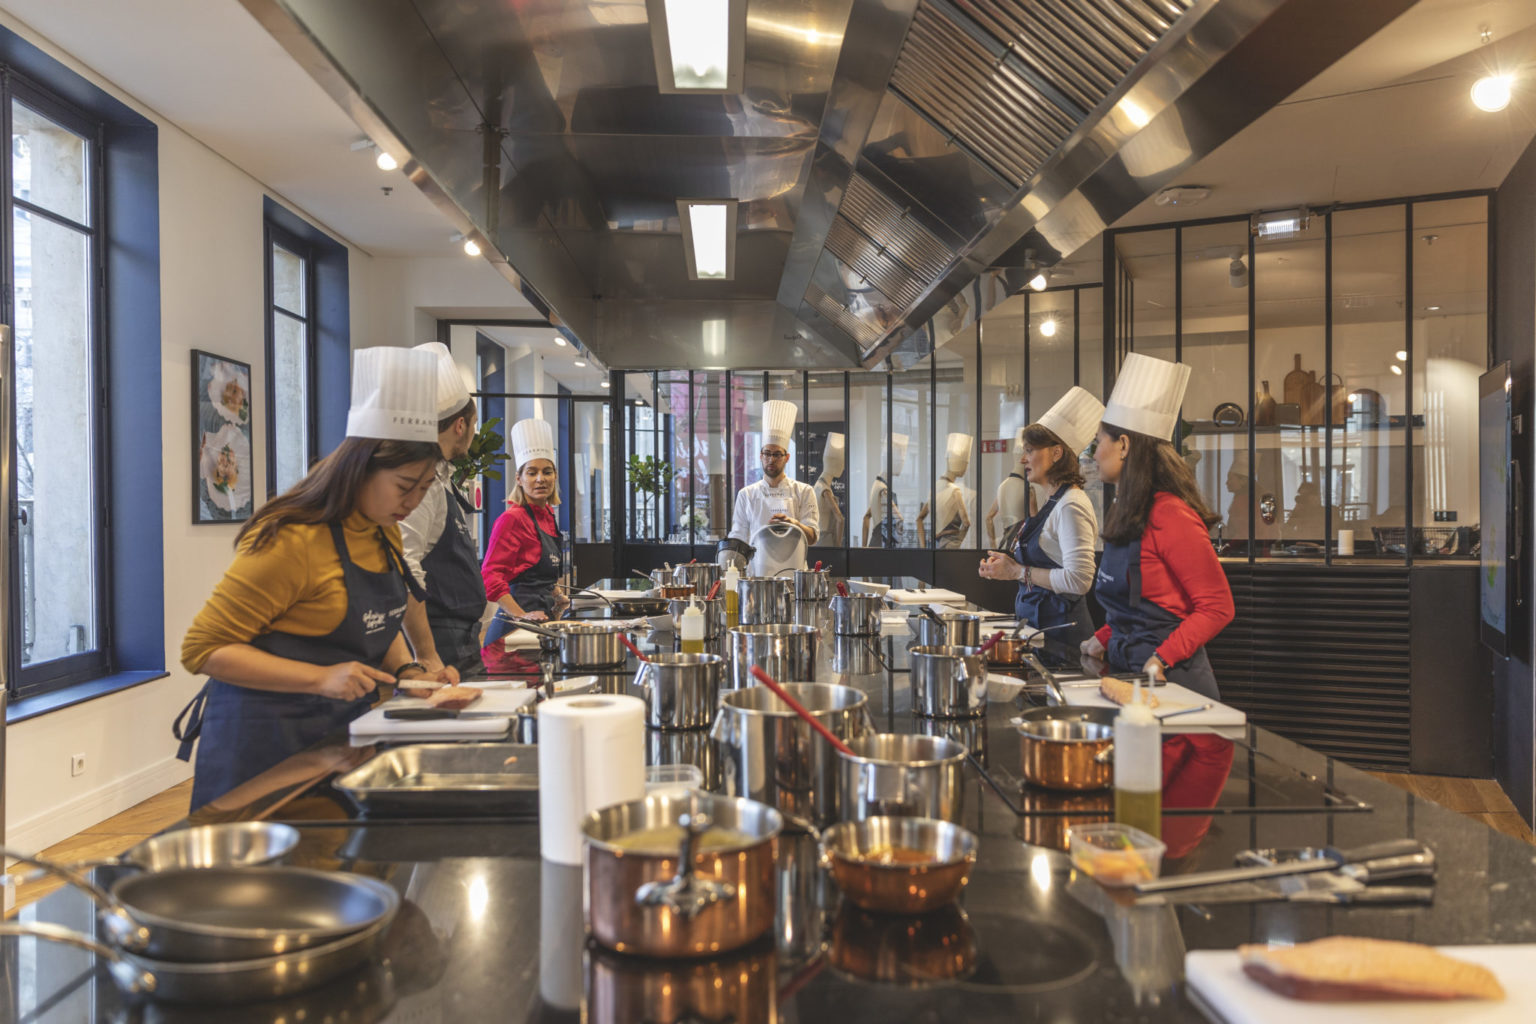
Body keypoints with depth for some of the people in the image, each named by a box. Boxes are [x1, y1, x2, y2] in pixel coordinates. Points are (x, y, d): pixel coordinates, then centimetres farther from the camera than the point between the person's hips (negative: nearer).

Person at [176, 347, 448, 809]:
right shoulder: (293, 541, -21)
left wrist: (406, 669, 0)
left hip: (340, 733, 7)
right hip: (264, 742, -7)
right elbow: (203, 648, -19)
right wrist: (320, 678, -27)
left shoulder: (384, 534, 5)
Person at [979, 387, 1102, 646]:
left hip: (1060, 630, -9)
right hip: (1038, 622, 9)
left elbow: (1078, 580, -25)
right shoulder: (1054, 503, 16)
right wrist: (1005, 568, 7)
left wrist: (1018, 571, -17)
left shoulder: (1071, 506, -15)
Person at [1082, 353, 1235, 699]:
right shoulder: (1128, 514, 10)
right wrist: (1105, 638, 9)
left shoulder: (1168, 516, -17)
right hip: (1127, 668, 8)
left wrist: (1162, 658, -22)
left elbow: (1217, 607, -16)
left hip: (1170, 680, -8)